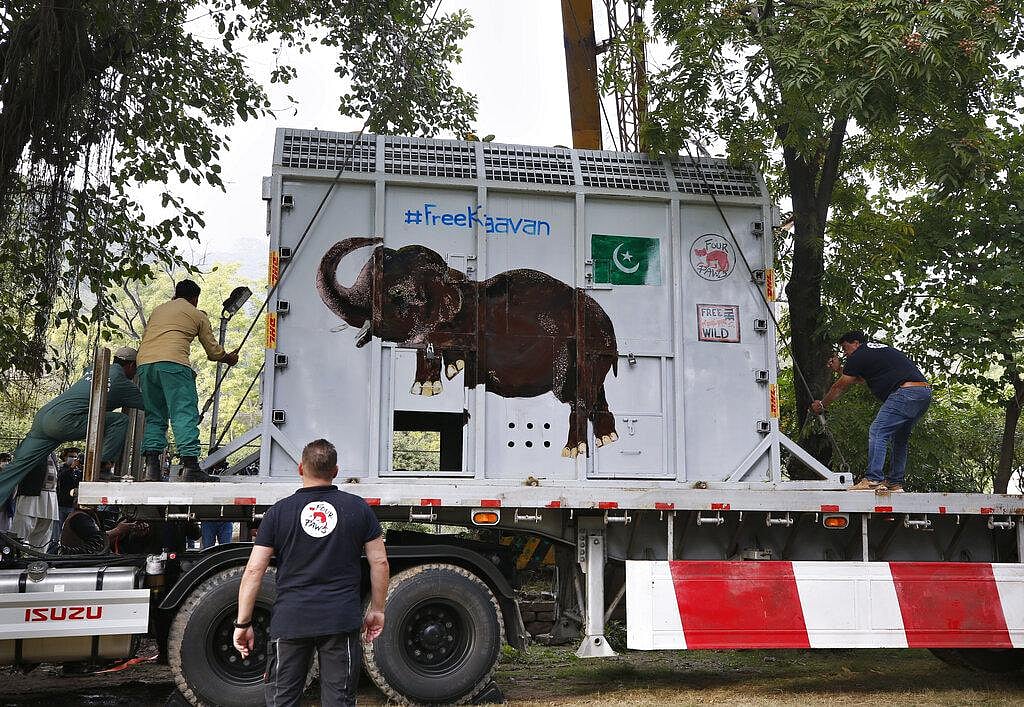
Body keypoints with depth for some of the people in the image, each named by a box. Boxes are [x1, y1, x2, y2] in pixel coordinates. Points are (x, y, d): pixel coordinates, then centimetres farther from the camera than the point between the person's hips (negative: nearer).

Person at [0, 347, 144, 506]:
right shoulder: (122, 382, 2)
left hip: (42, 415, 8)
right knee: (120, 420, -5)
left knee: (19, 464, 6)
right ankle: (102, 468, -8)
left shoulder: (94, 368, 23)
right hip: (65, 421, -8)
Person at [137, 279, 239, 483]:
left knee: (154, 416, 11)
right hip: (173, 362, -5)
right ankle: (190, 467, -18)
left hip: (144, 363, 5)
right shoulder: (198, 315, 18)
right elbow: (213, 351, 22)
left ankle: (152, 467, 0)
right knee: (185, 414, -8)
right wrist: (229, 358, 40)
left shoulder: (158, 310, 31)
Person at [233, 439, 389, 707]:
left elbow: (254, 570, -1)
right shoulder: (359, 508, 3)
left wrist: (243, 623, 5)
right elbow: (379, 562, 5)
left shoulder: (278, 512, 1)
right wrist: (376, 610, 15)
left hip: (290, 621, 0)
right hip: (342, 621, 0)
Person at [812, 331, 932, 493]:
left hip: (906, 391, -9)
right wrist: (839, 369, 48)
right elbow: (860, 379, 45)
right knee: (900, 439, 17)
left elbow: (840, 387, 14)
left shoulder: (859, 356, 4)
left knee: (878, 433, -10)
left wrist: (822, 405, 26)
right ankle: (895, 484, 18)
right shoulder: (881, 349, 31)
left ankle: (874, 480, -18)